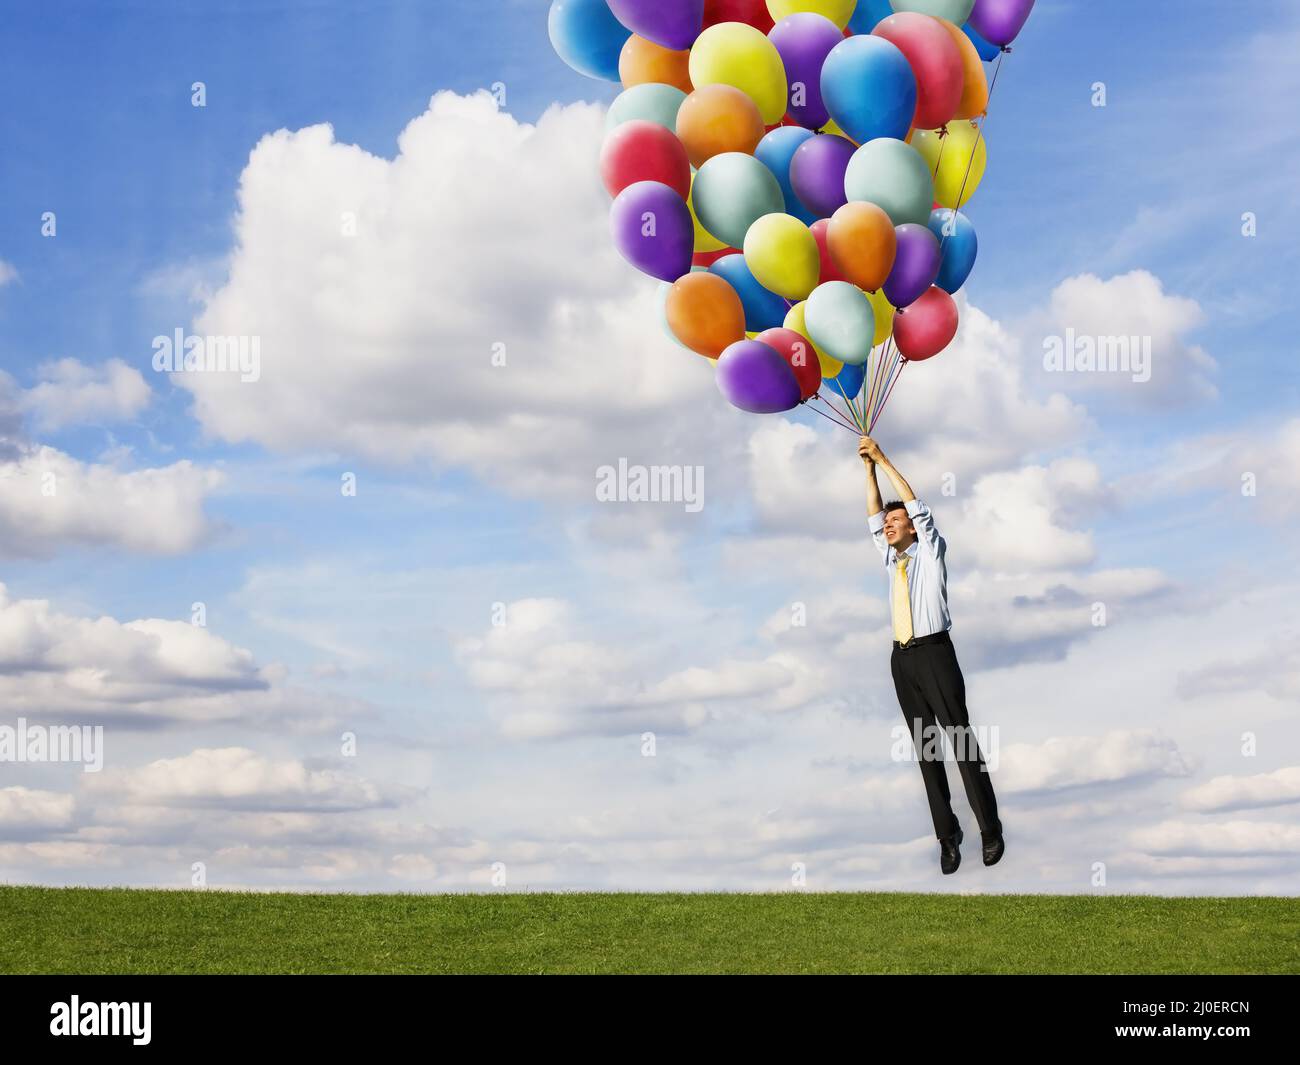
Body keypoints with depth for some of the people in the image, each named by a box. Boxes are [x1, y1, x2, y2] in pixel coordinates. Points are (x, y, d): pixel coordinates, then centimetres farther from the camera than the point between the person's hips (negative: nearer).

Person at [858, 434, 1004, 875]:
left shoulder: (930, 553, 3)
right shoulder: (891, 559, 18)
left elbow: (917, 508, -6)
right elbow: (873, 518, 15)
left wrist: (884, 460, -6)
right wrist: (868, 468, 6)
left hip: (934, 653, -6)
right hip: (902, 658, 6)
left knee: (961, 739, -7)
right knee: (924, 747, 3)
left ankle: (990, 829, -3)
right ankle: (947, 834, 5)